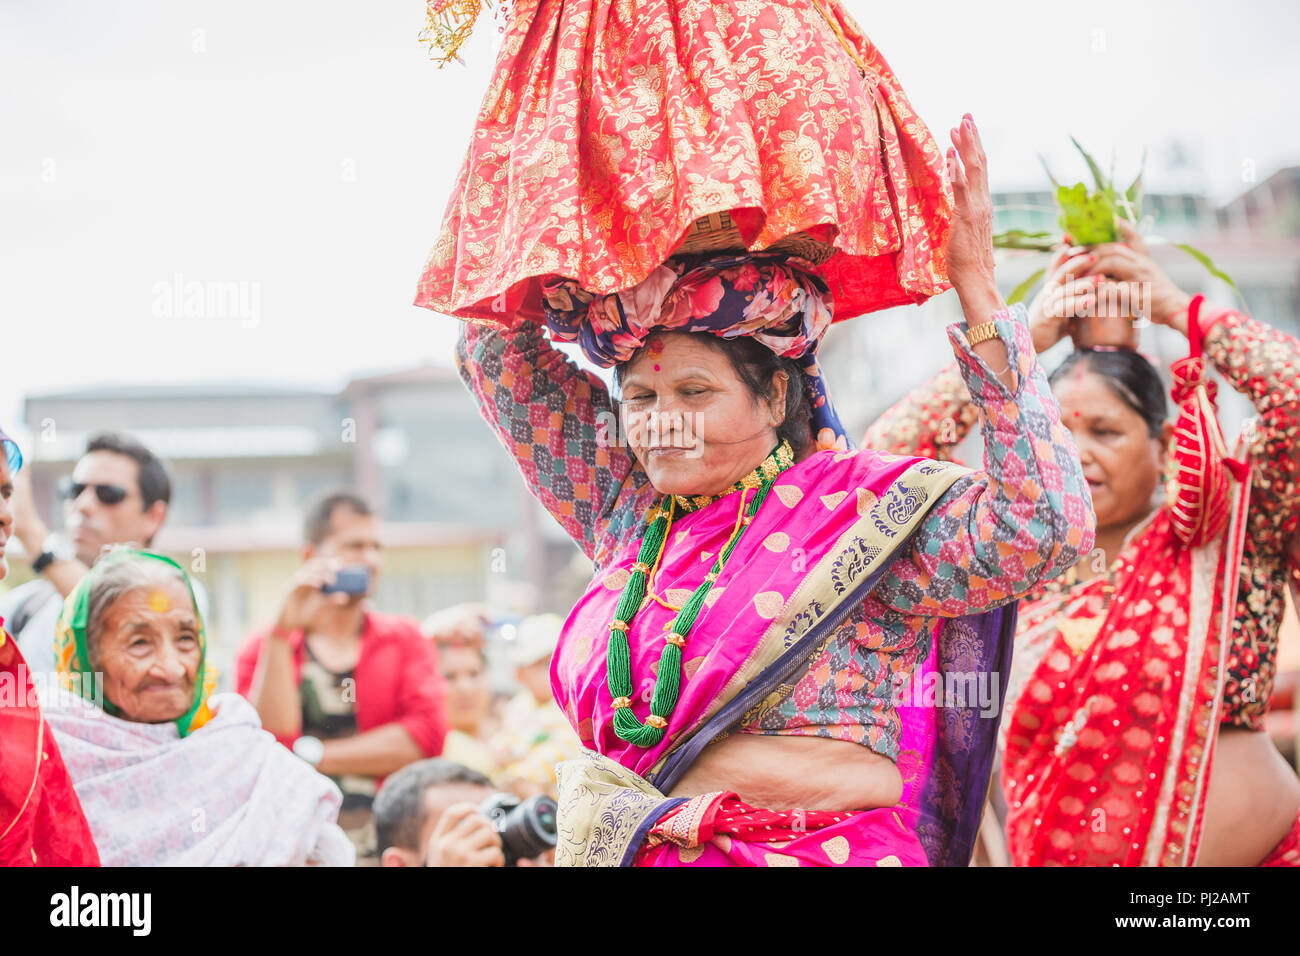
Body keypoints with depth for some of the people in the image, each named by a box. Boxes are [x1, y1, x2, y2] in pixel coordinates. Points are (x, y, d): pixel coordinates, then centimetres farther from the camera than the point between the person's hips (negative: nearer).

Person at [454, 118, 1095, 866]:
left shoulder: (860, 510, -1)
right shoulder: (630, 509, 14)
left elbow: (1042, 529, -16)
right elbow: (495, 345, 21)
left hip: (819, 852, -4)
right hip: (619, 850, 4)